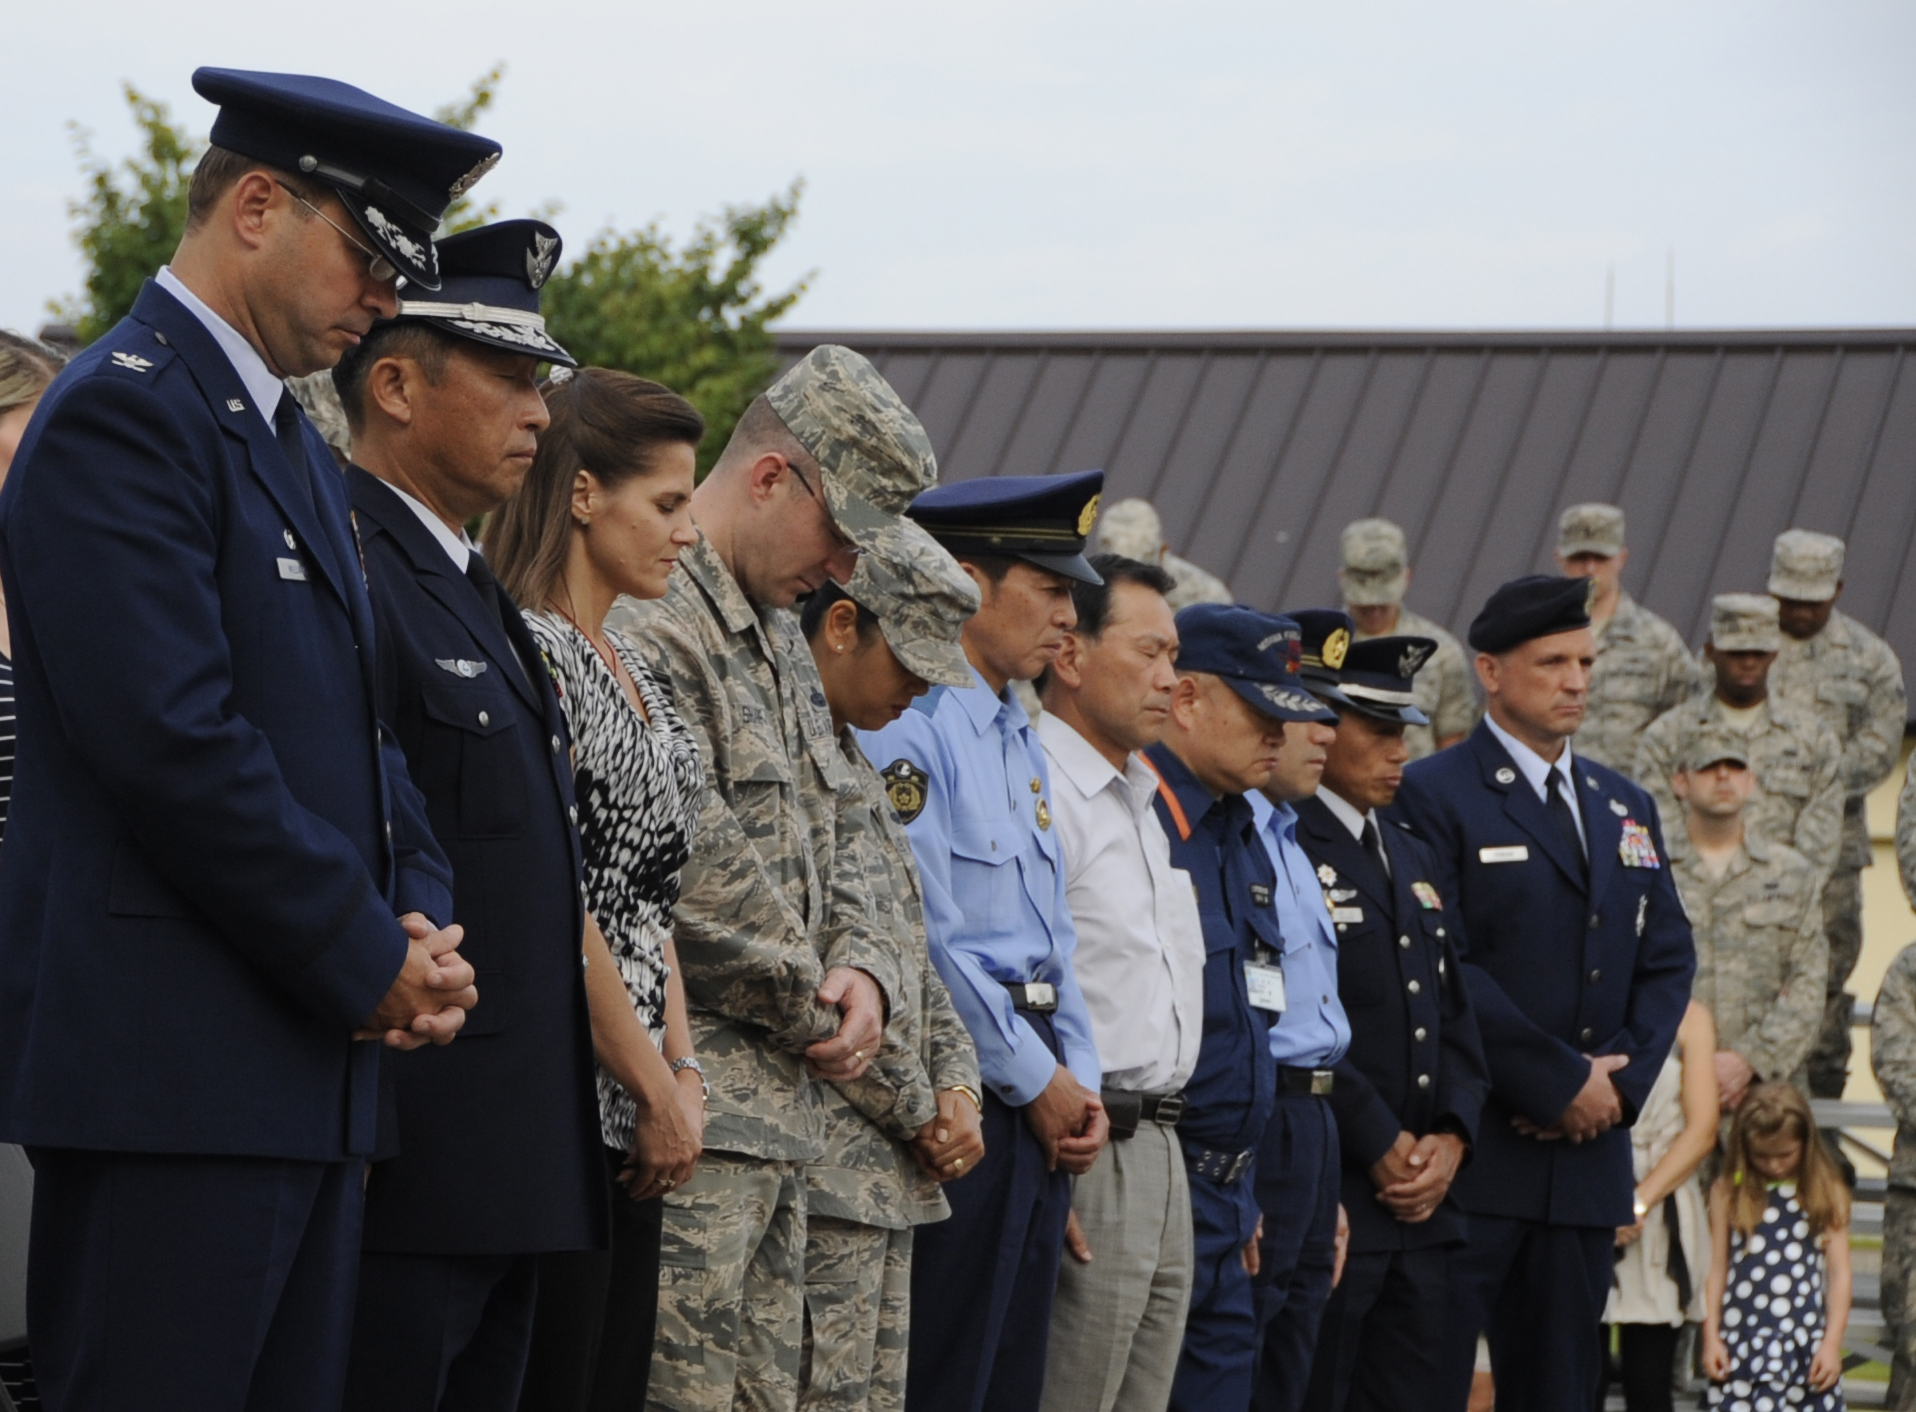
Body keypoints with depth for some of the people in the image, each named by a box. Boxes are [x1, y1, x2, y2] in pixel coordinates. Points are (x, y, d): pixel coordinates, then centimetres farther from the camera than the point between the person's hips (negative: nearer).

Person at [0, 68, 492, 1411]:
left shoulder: (295, 446, 21)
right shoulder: (125, 410, -10)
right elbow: (173, 741, -19)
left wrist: (421, 922, 4)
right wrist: (369, 959, -12)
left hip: (313, 1067, 10)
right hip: (166, 1069, -10)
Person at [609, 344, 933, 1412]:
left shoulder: (782, 648, 20)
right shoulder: (646, 623, -14)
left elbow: (832, 849, 25)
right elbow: (697, 872, -20)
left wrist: (863, 971, 3)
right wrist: (816, 1012, -6)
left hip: (779, 1112, 10)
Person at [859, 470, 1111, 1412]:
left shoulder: (1020, 742, 18)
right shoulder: (906, 726, -12)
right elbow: (925, 940, -17)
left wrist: (1080, 1083, 8)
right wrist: (1036, 1082, -11)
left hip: (1041, 1098, 9)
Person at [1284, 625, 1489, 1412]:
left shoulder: (1413, 857, 20)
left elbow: (1456, 1015, 17)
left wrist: (1450, 1139, 1)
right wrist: (1381, 1149, -13)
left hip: (1425, 1205, 8)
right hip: (1321, 1200, -8)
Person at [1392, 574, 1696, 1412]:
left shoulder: (1626, 808, 18)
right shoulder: (1433, 796, -4)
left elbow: (1668, 959, 15)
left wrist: (1621, 1079, -3)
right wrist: (1560, 1082, -13)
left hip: (1587, 1153, 7)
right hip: (1472, 1153, -7)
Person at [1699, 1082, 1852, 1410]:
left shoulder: (1828, 1194, 2)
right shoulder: (1728, 1192, 3)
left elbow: (1839, 1273, 2)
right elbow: (1716, 1268, 5)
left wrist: (1832, 1343, -3)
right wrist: (1710, 1337, 1)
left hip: (1805, 1342, 0)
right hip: (1740, 1341, 0)